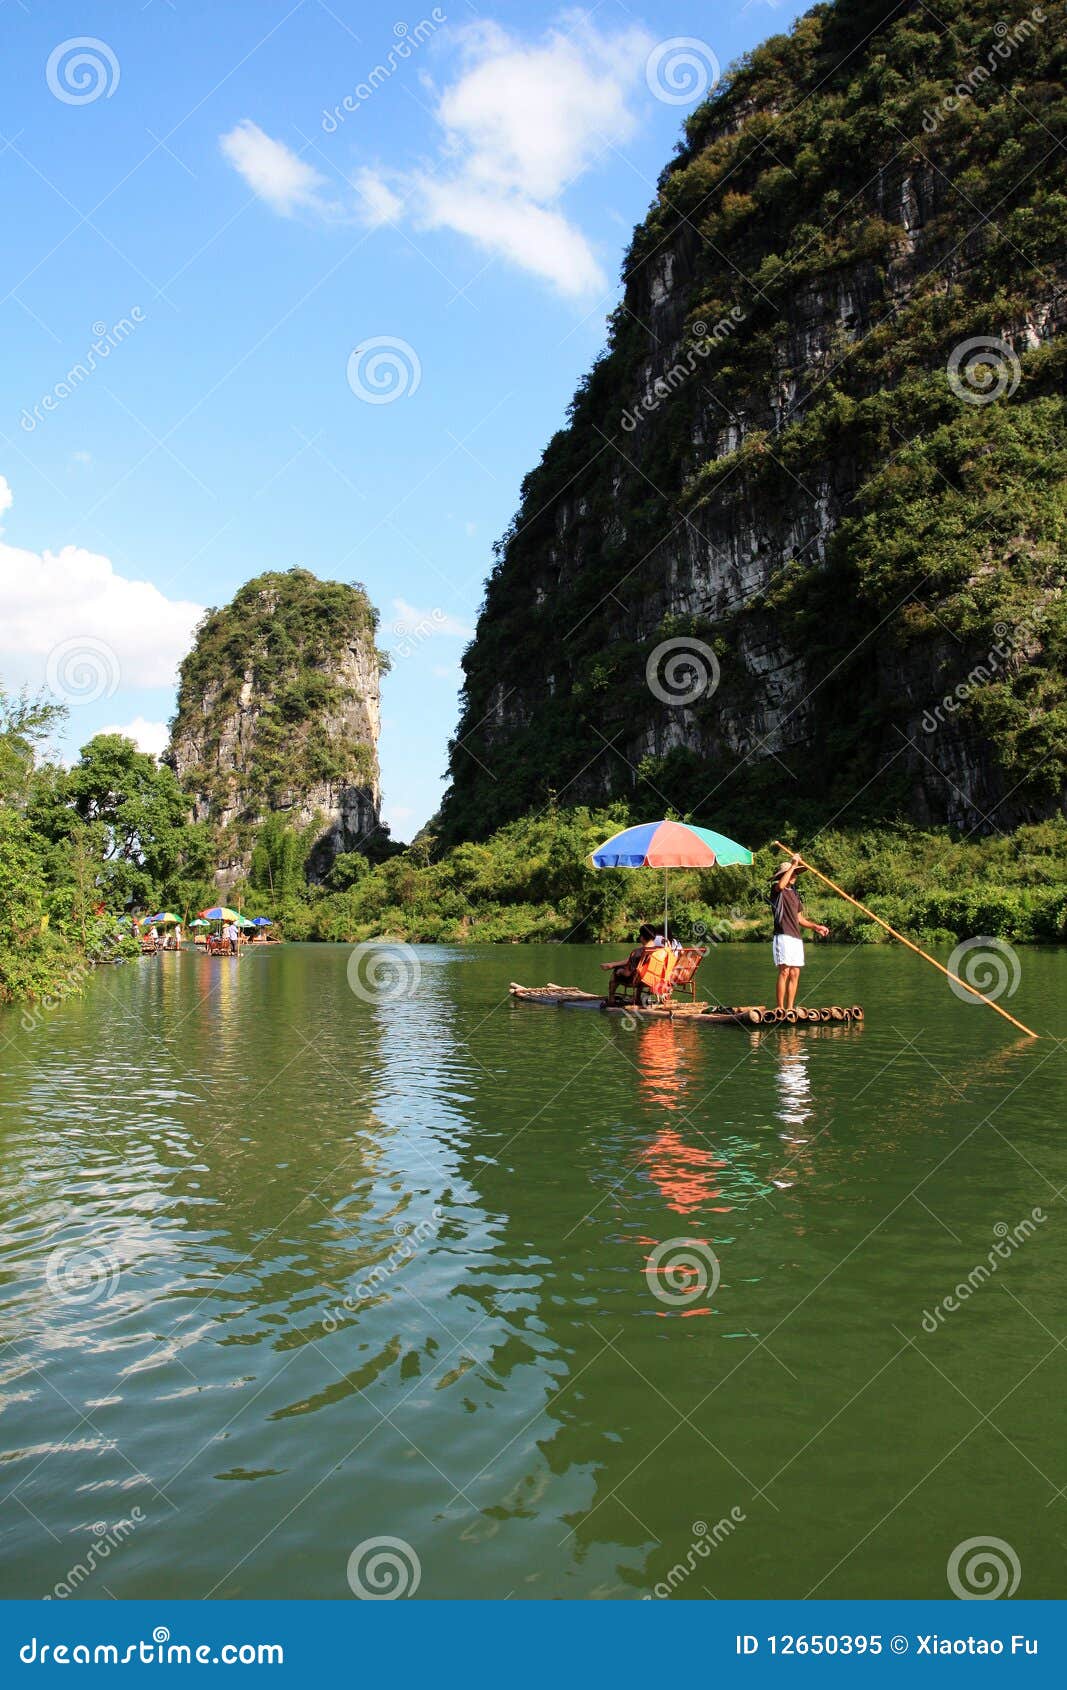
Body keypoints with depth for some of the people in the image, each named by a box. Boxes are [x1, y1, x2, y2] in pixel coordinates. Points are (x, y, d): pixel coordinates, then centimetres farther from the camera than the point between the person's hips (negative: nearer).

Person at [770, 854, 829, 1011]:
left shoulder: (794, 893, 23)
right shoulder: (777, 890, -1)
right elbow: (781, 885, -27)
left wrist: (815, 926, 16)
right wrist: (793, 864, -21)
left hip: (796, 938, 8)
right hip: (783, 936, -8)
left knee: (795, 974, 5)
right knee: (784, 971, -14)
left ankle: (789, 1008, 8)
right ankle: (780, 1008, -14)